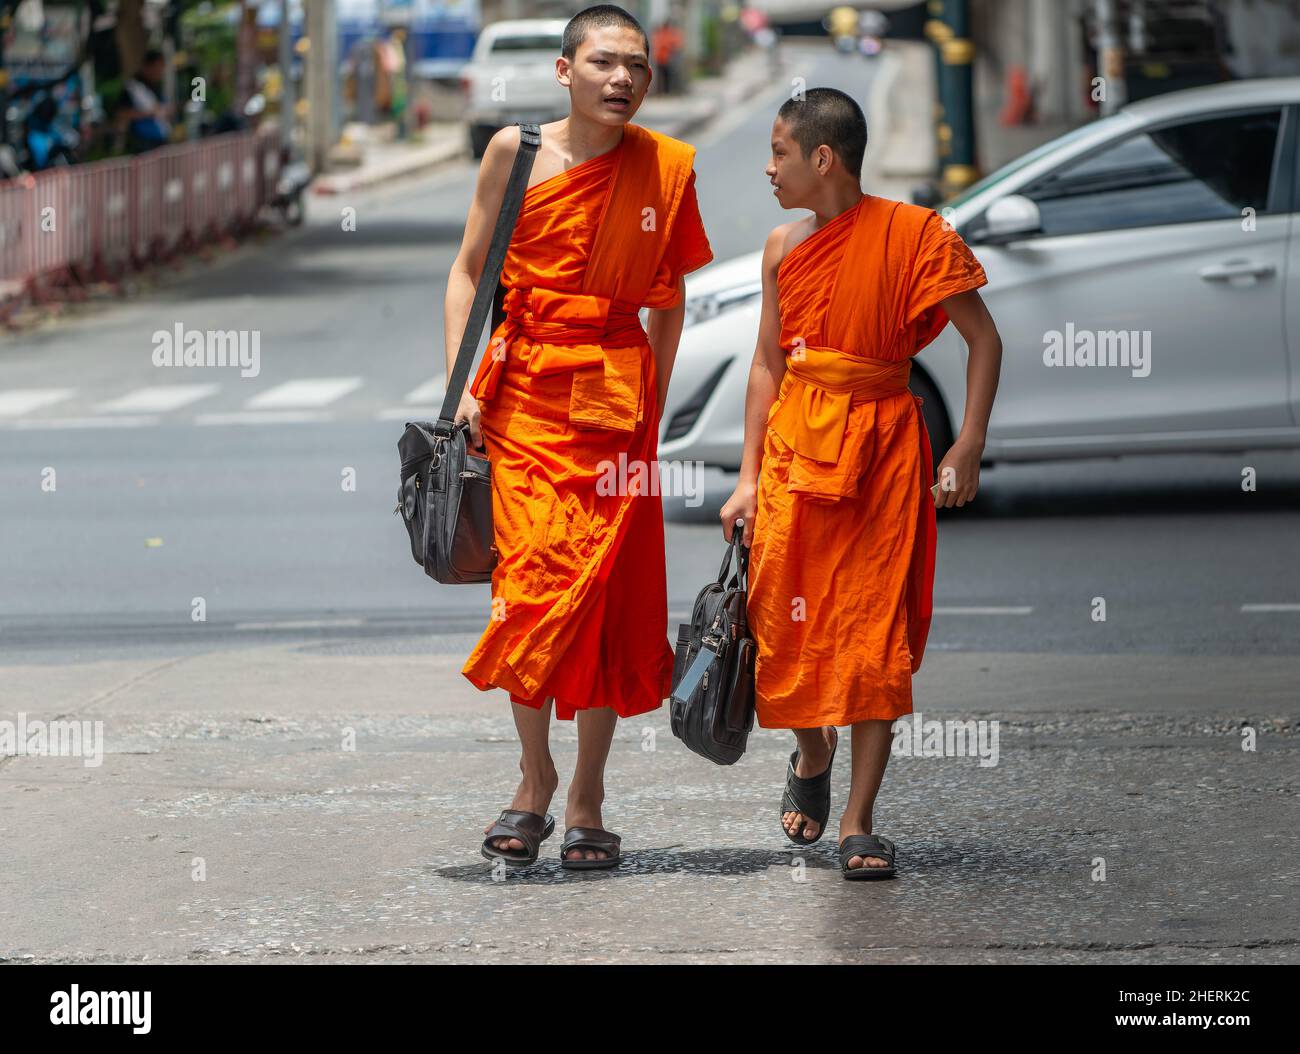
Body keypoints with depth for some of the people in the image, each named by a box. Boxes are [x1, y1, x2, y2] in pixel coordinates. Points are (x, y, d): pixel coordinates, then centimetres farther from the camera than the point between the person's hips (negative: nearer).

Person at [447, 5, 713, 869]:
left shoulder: (667, 167, 5)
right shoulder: (517, 153, 2)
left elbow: (668, 298, 13)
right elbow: (469, 272, 6)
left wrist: (654, 405, 7)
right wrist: (460, 385, -4)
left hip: (615, 394, 1)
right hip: (524, 392, -1)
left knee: (607, 591, -2)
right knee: (531, 580, -9)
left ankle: (587, 801, 7)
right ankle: (535, 779, 9)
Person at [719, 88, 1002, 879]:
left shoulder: (913, 234, -8)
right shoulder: (785, 249, 7)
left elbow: (984, 340, -4)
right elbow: (768, 362, 13)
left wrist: (969, 446, -11)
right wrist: (749, 478, 9)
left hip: (882, 439, -4)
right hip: (795, 438, 4)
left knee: (878, 634, -5)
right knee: (788, 618, 2)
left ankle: (860, 820, -2)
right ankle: (812, 755, 31)